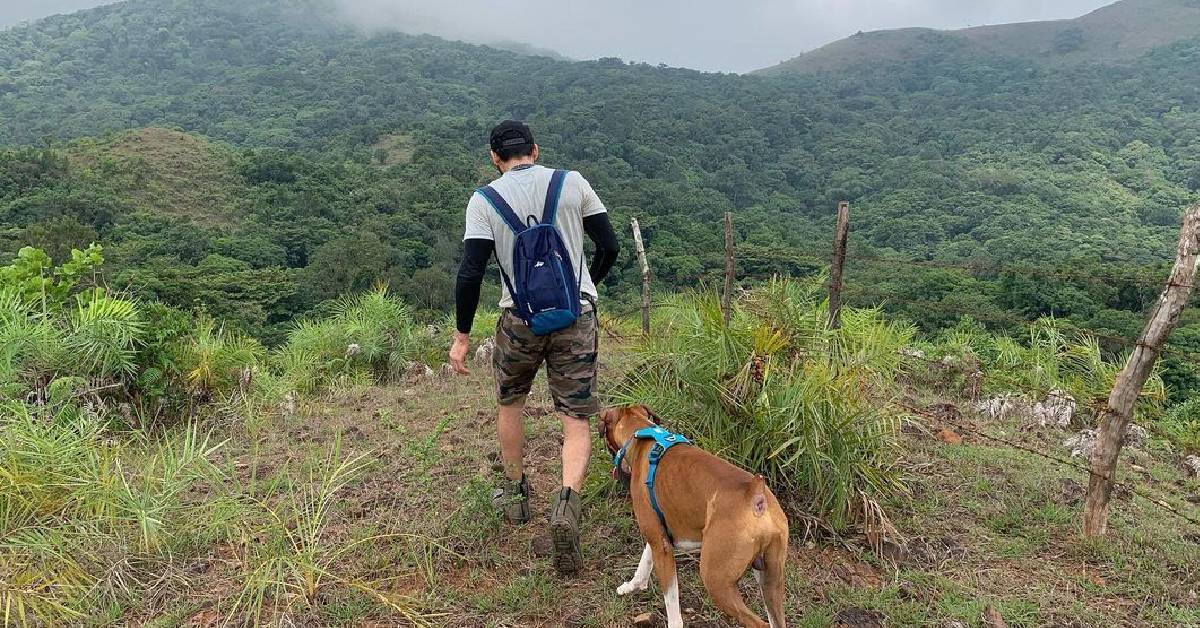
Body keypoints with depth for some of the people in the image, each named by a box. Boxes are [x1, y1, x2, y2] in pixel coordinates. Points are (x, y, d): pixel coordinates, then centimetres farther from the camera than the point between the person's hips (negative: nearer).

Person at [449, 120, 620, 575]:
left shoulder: (484, 200, -1)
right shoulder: (573, 183, 1)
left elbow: (470, 273, -8)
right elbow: (610, 247, 3)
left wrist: (462, 336, 0)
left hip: (519, 320, 0)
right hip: (576, 316, 0)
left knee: (509, 403, 26)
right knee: (577, 423, 6)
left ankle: (515, 494, 39)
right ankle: (567, 501, -18)